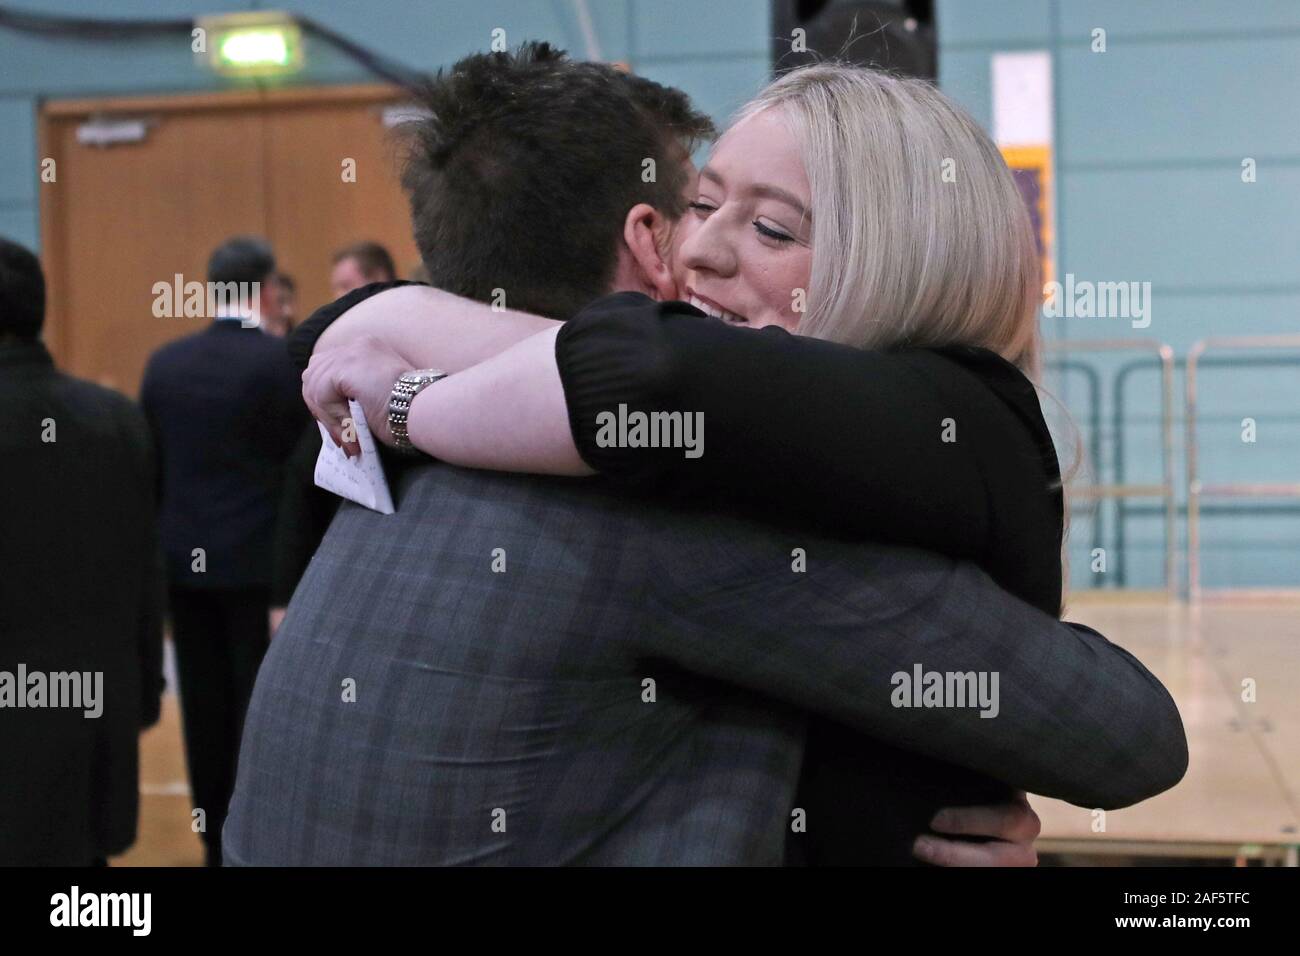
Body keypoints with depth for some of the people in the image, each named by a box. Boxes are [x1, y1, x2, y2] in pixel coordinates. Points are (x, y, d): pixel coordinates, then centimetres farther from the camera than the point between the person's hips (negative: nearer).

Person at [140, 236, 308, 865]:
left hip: (185, 558, 5)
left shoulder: (164, 362, 4)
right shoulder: (283, 360, -12)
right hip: (260, 559, -5)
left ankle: (217, 839, 18)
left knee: (205, 704, 10)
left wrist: (164, 547, 16)